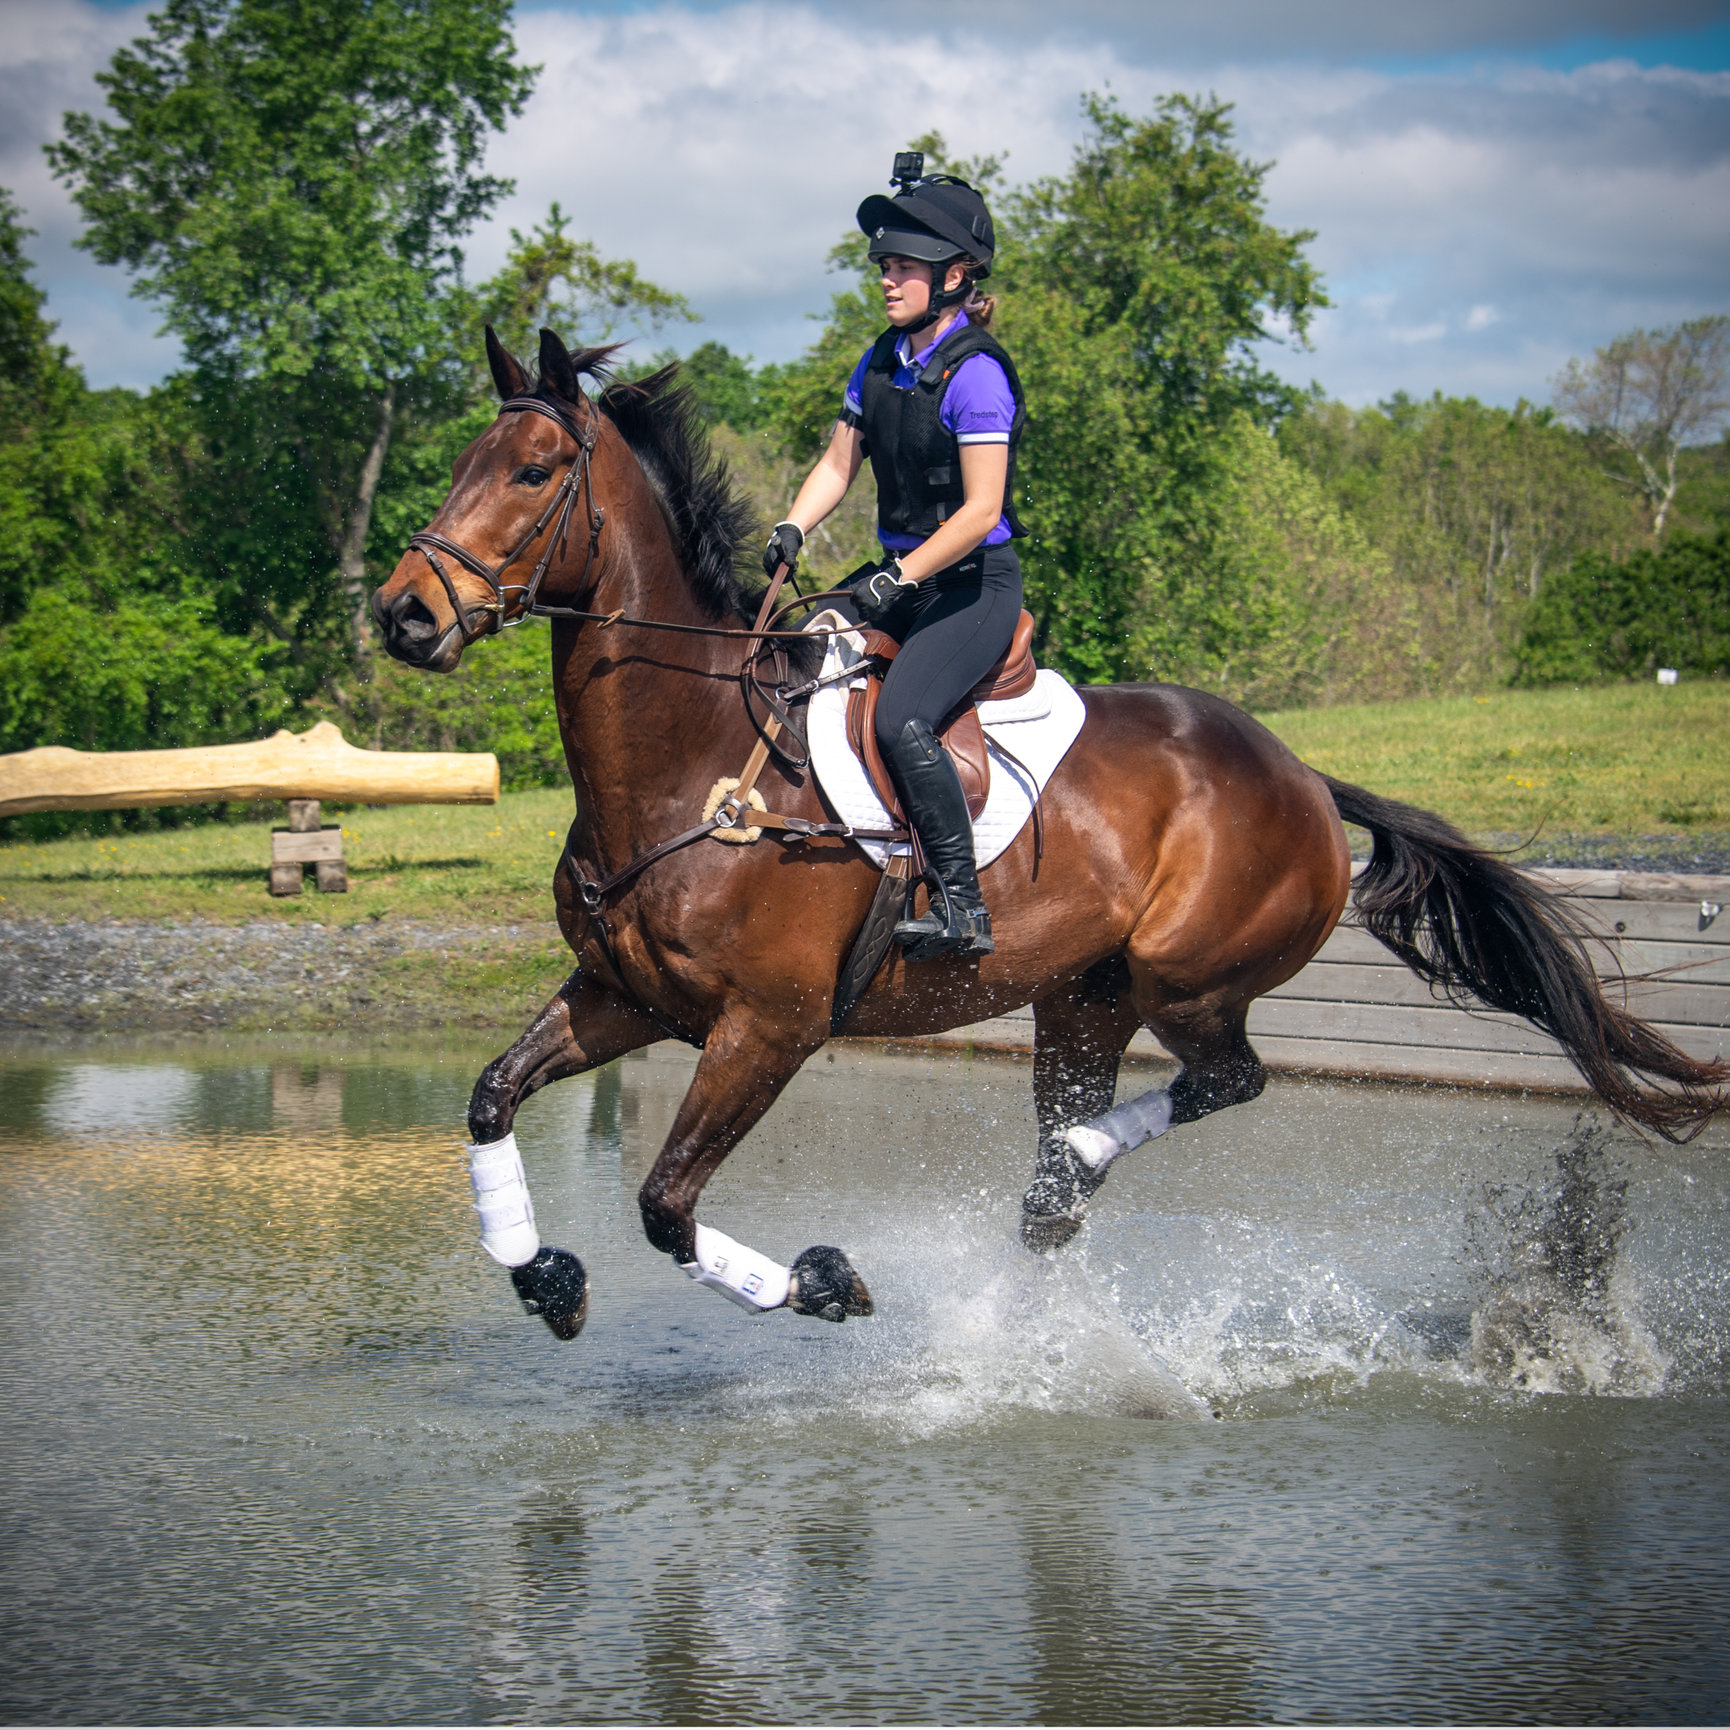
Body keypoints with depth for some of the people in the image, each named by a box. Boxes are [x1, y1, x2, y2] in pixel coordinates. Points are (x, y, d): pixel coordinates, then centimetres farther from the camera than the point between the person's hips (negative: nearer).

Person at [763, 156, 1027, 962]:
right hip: (902, 574, 9)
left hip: (975, 585, -9)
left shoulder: (975, 371, -16)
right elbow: (838, 464, 15)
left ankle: (962, 910, -23)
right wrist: (792, 529, -4)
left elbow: (981, 511, -21)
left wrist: (900, 578, -24)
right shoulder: (882, 362, 9)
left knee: (901, 721, -28)